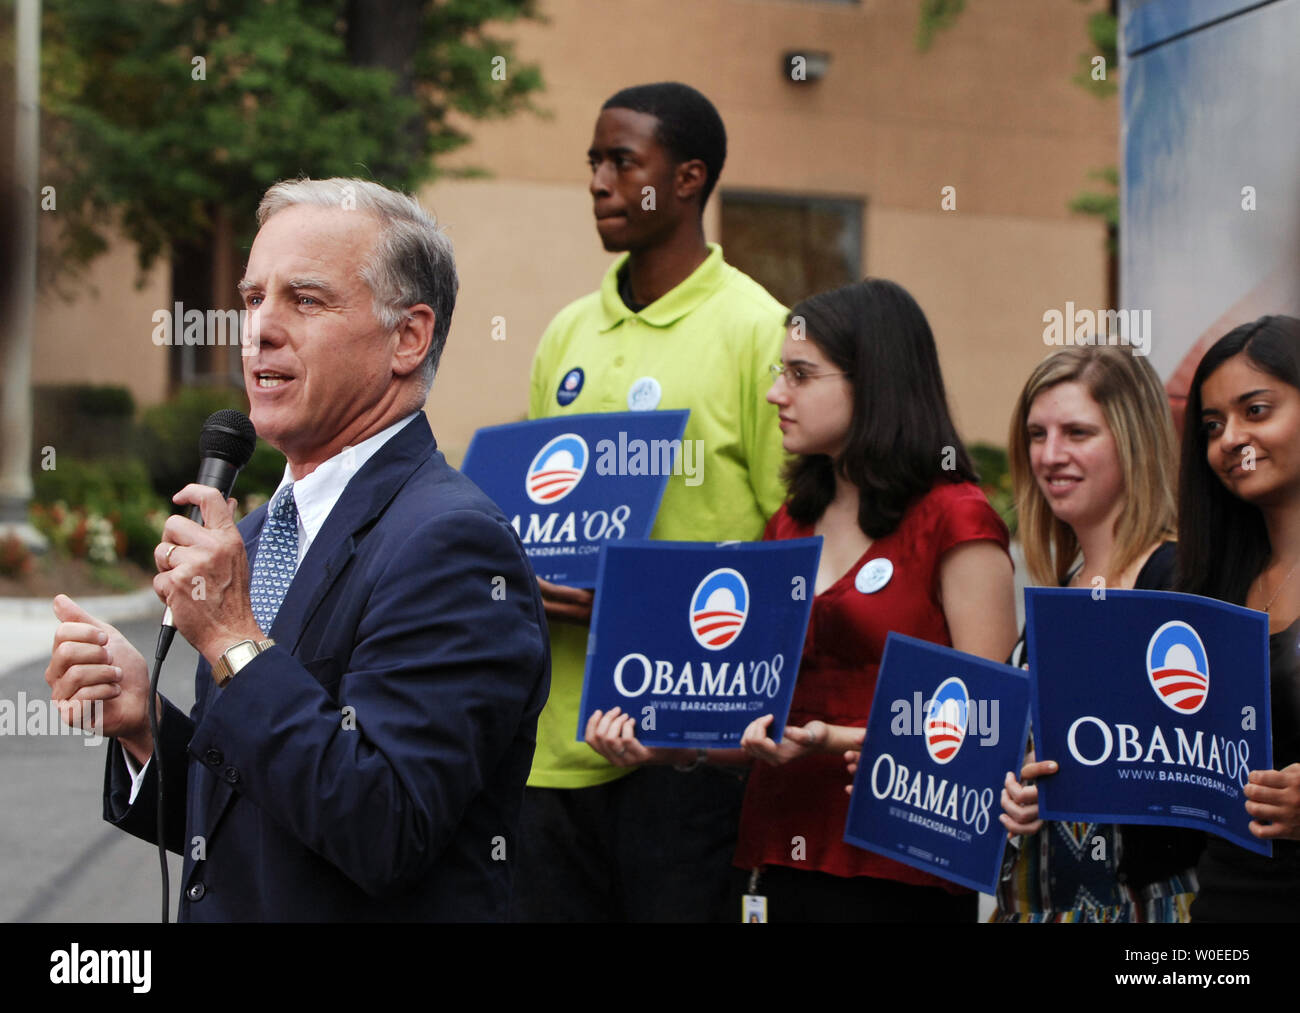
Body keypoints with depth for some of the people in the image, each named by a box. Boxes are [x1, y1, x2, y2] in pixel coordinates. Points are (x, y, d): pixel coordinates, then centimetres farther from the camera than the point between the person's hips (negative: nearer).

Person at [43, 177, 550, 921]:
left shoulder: (454, 545, -16)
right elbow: (229, 820, 11)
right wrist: (142, 723, -5)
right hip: (226, 914, 6)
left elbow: (384, 837, -23)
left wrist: (233, 637, -20)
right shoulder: (257, 536, 8)